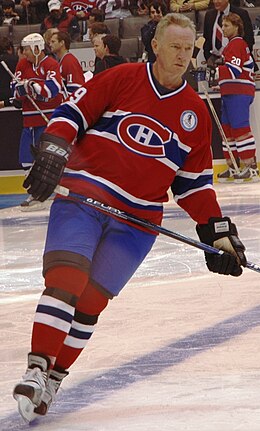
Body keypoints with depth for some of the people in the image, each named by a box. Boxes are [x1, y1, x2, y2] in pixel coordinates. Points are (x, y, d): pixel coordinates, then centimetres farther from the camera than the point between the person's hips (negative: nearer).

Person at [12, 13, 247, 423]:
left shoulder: (196, 112, 10)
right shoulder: (121, 79, 0)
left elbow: (195, 182, 16)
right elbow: (72, 113, 1)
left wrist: (217, 232, 12)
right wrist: (52, 154, -15)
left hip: (138, 219, 3)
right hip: (82, 193, -3)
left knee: (90, 301, -4)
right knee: (65, 278, -20)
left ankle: (53, 379, 8)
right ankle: (36, 370, -20)